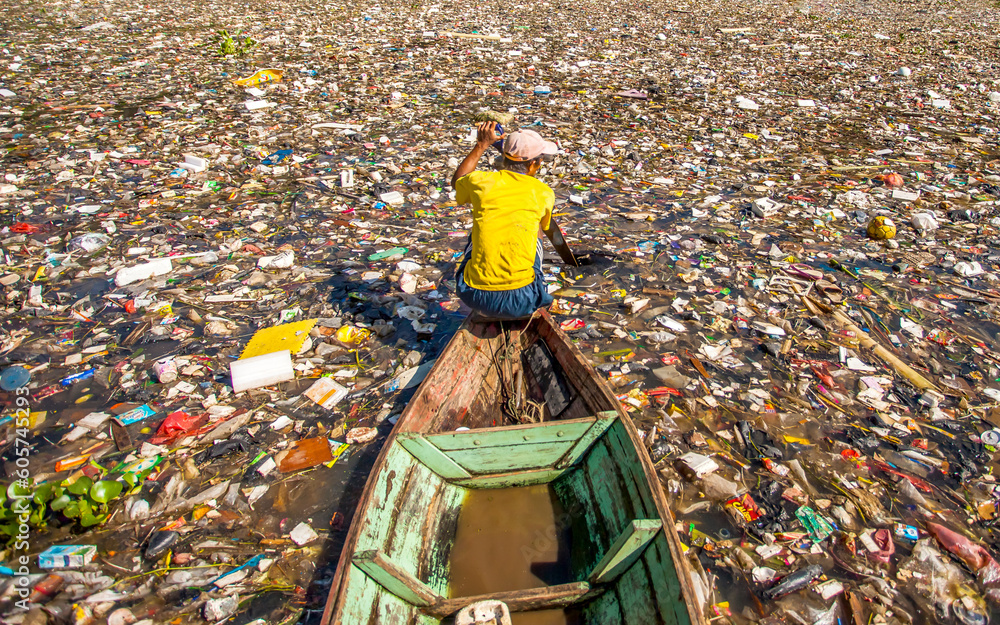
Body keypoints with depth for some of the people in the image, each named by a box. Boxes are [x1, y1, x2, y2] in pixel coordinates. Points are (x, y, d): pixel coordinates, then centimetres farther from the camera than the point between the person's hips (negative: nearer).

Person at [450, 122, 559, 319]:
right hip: (521, 302, -1)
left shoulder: (480, 182, 0)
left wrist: (481, 146, 32)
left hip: (475, 298, 1)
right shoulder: (544, 193, 1)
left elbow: (456, 180, 27)